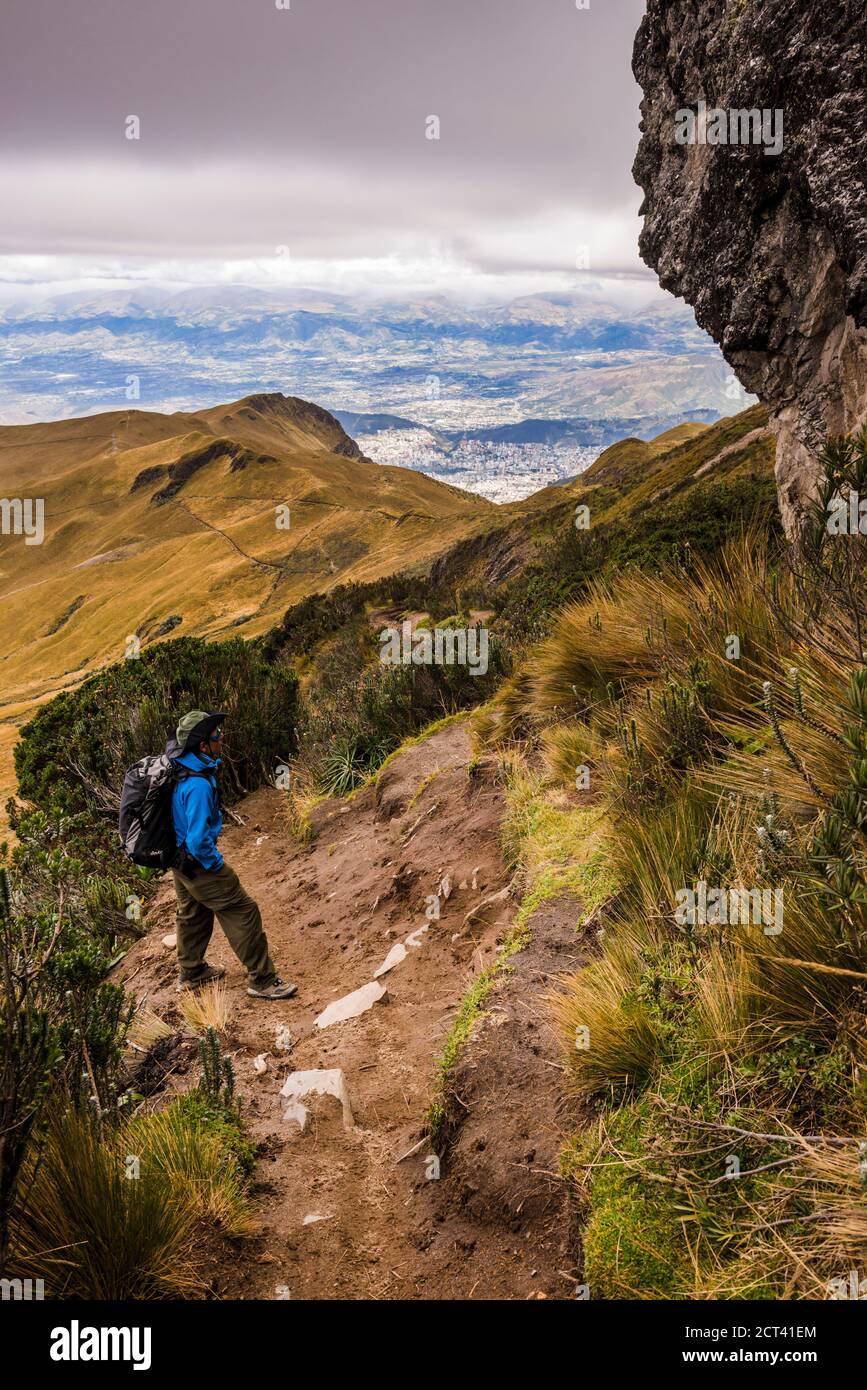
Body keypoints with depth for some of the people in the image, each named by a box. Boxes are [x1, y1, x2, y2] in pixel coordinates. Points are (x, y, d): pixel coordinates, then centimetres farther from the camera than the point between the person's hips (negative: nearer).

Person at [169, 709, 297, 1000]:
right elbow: (198, 840, -32)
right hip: (198, 863, -10)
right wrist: (216, 865, -14)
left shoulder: (177, 769, -3)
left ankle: (191, 972, 44)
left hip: (179, 857, 10)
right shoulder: (198, 785, -32)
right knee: (242, 912, 0)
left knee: (193, 913, 26)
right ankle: (262, 980, 7)